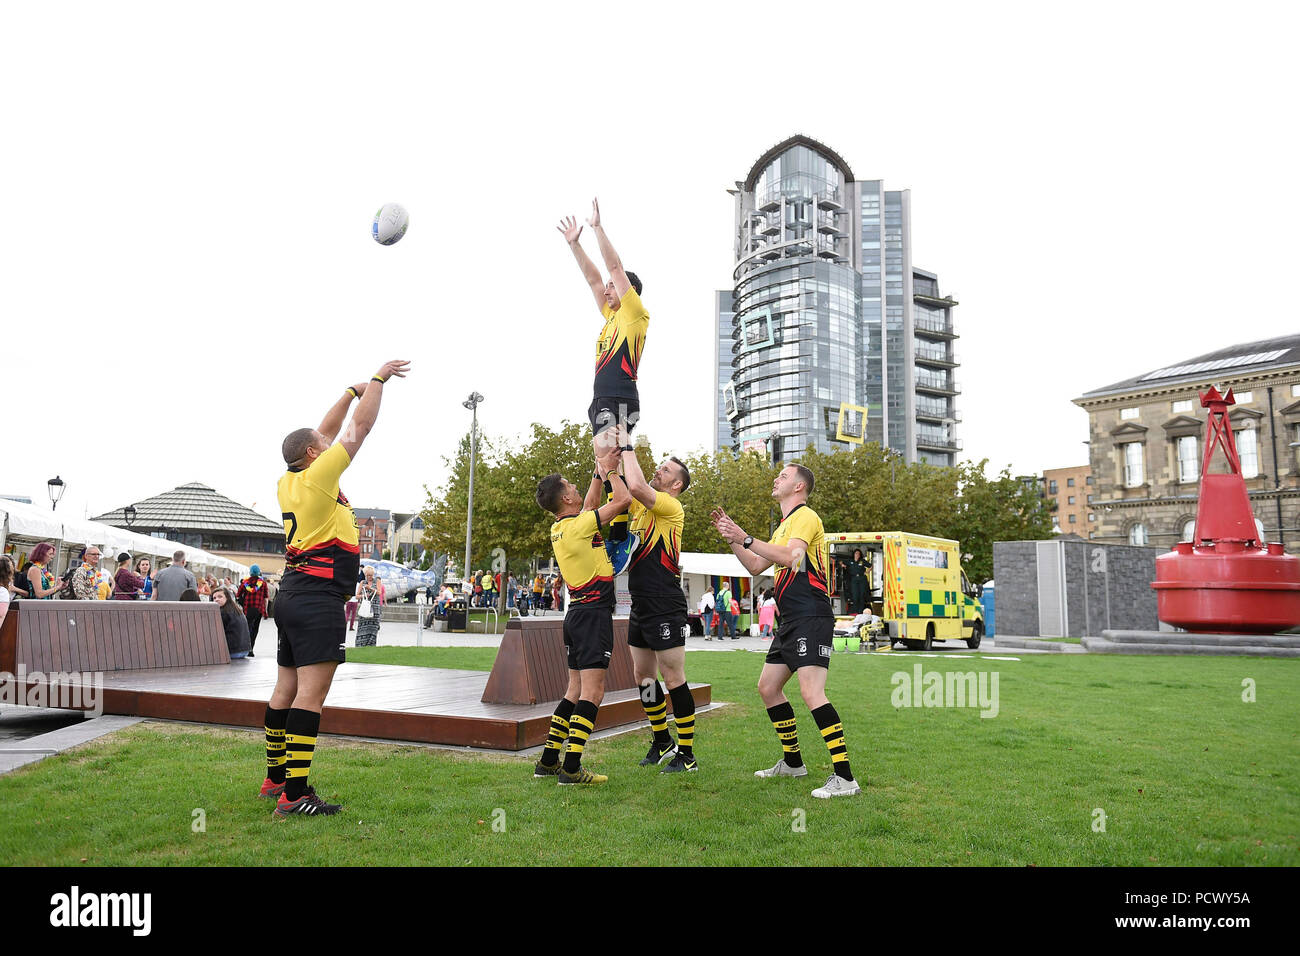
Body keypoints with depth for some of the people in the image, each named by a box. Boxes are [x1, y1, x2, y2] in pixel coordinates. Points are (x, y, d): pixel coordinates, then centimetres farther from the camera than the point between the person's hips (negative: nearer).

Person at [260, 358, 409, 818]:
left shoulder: (287, 483, 12)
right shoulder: (317, 477, -10)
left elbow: (325, 432, 24)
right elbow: (360, 428, -6)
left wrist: (354, 391, 25)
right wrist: (378, 378, 6)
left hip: (292, 595, 10)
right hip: (318, 598, -10)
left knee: (287, 689, 14)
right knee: (310, 694, -11)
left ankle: (275, 777, 25)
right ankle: (295, 794, -12)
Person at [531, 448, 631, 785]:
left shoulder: (558, 528, 11)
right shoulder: (579, 525, -14)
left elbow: (590, 509, 29)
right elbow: (624, 499, -12)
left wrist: (600, 473, 22)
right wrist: (610, 470, 3)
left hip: (577, 612, 9)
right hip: (594, 612, -9)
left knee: (576, 690, 15)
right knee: (592, 691, -8)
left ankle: (549, 760, 19)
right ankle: (571, 767, -10)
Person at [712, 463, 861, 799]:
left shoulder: (805, 516, -7)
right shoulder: (785, 524, 24)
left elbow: (791, 557, -25)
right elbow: (756, 566, 26)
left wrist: (746, 538, -24)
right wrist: (731, 538, 16)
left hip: (811, 618, -10)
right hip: (791, 621, 10)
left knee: (811, 691, -19)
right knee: (768, 687, 13)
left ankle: (844, 778, -17)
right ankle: (792, 762, 25)